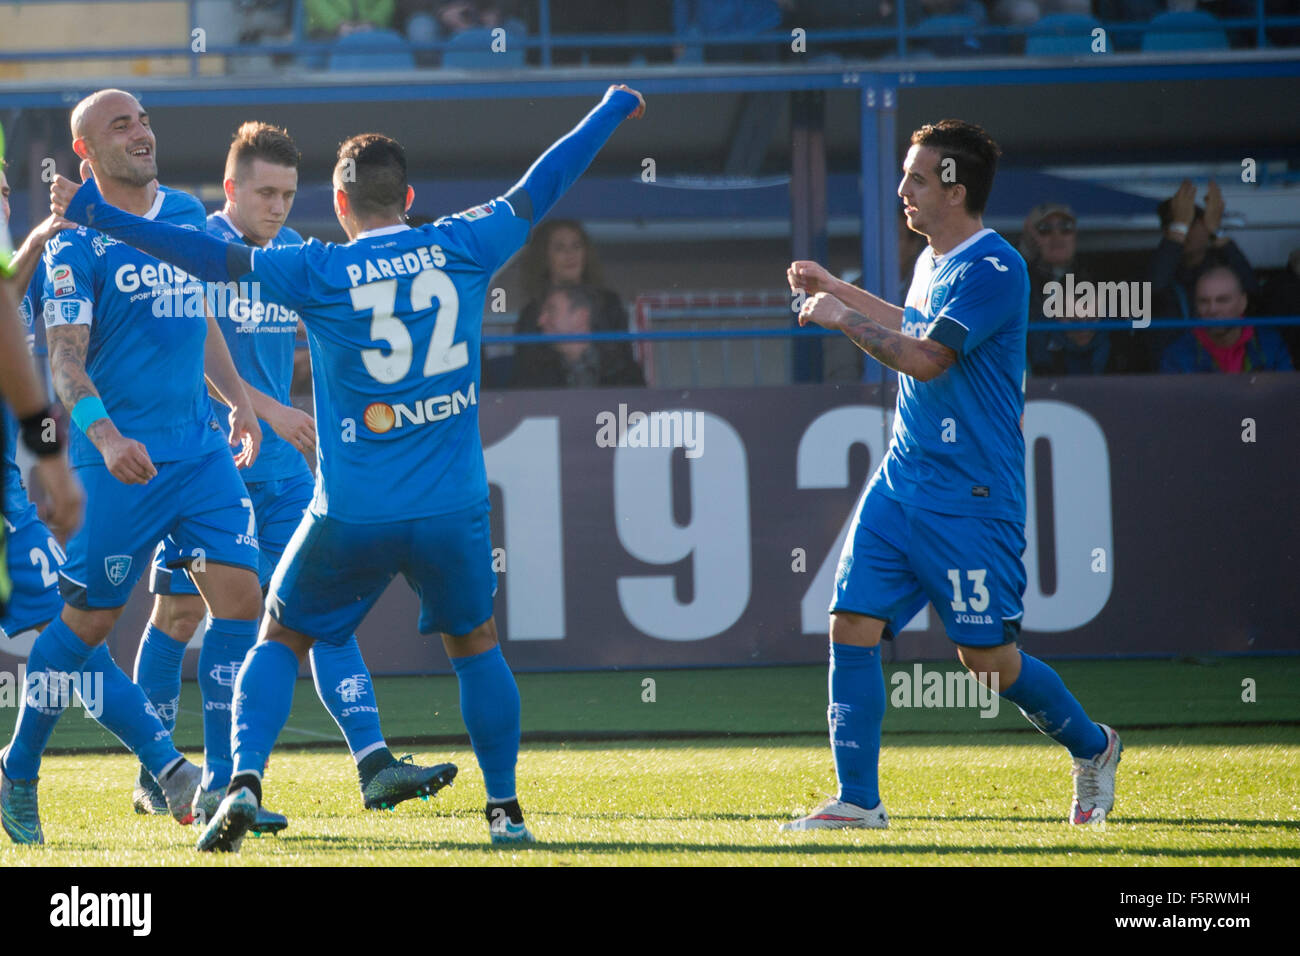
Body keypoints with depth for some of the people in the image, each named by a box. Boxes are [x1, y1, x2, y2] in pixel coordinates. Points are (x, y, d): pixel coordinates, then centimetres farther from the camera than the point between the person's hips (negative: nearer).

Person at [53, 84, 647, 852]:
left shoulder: (319, 272, -5)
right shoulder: (462, 249, 1)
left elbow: (211, 257, -4)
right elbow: (539, 190, 14)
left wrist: (93, 211, 2)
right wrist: (614, 110, 29)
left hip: (352, 515, -1)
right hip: (453, 508, 1)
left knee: (282, 639, 16)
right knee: (476, 645, 23)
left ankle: (245, 781, -5)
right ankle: (506, 809, 20)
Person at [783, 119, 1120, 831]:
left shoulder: (993, 269, -16)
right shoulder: (932, 262, 13)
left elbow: (925, 358, -22)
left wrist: (844, 319, -14)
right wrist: (839, 292, 33)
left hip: (970, 496, -8)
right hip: (901, 480, 8)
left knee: (988, 658, -2)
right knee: (852, 626, -4)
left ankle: (1091, 748, 23)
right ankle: (857, 801, -1)